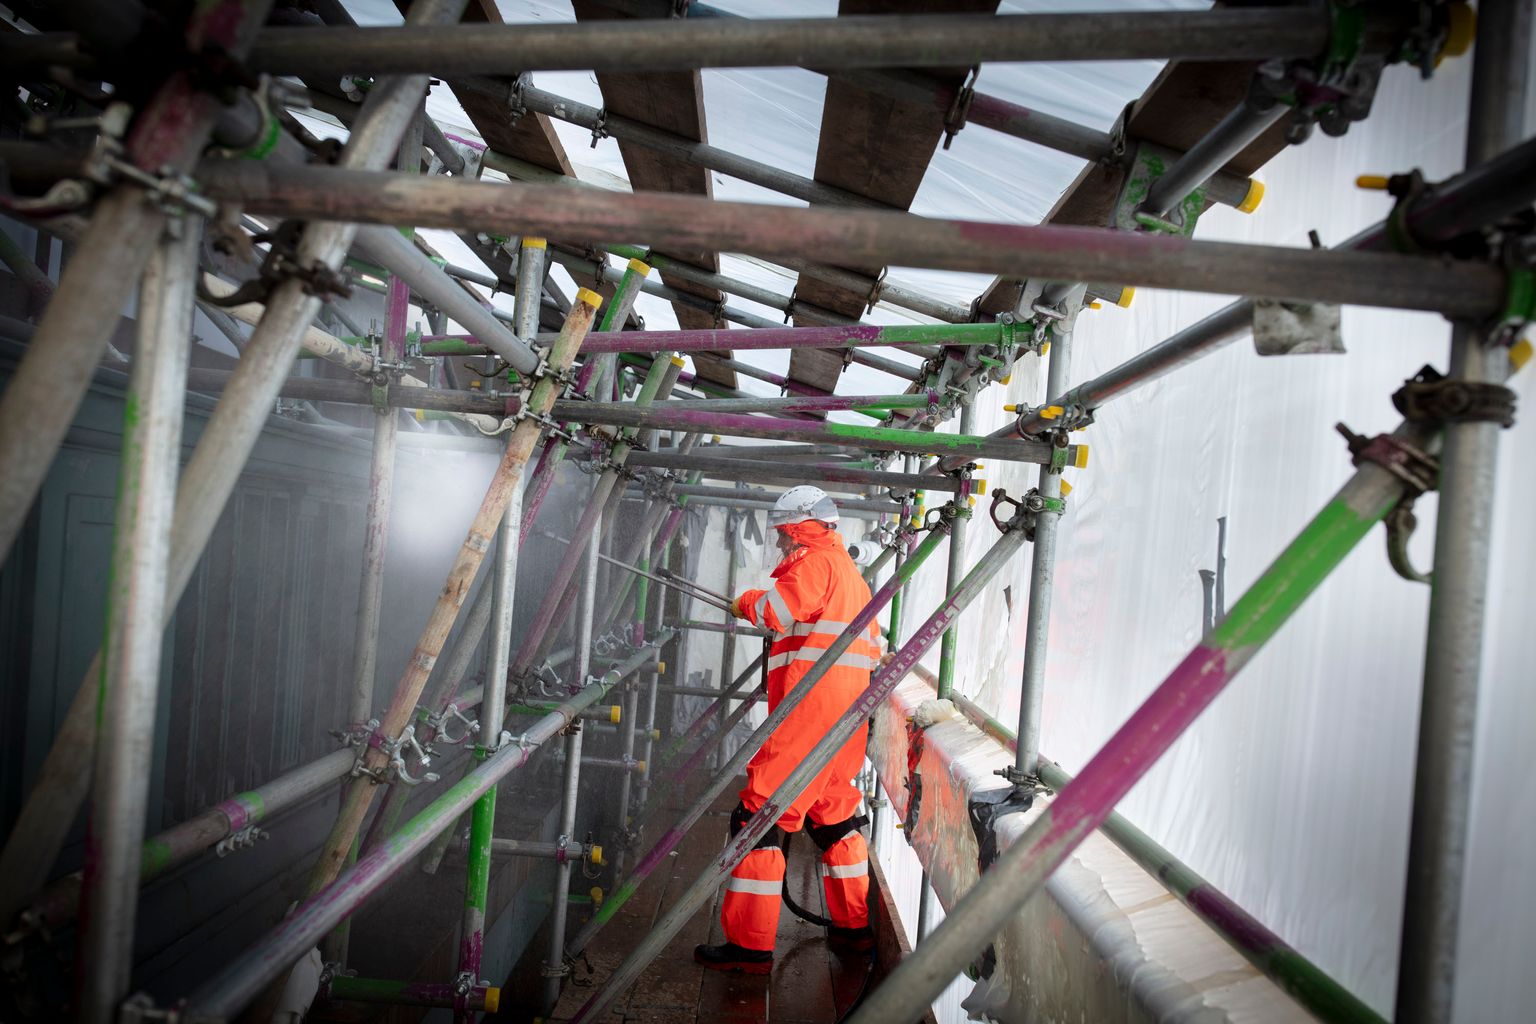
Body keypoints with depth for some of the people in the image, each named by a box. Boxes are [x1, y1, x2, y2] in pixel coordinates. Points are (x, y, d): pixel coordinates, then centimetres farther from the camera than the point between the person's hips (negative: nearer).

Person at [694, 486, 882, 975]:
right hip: (845, 713, 10)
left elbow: (777, 610, -23)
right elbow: (871, 649, 27)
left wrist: (748, 601, -2)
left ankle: (749, 944, -1)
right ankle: (853, 925, 33)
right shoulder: (852, 574, 23)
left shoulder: (817, 562, -6)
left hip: (809, 712, -10)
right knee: (835, 814, 22)